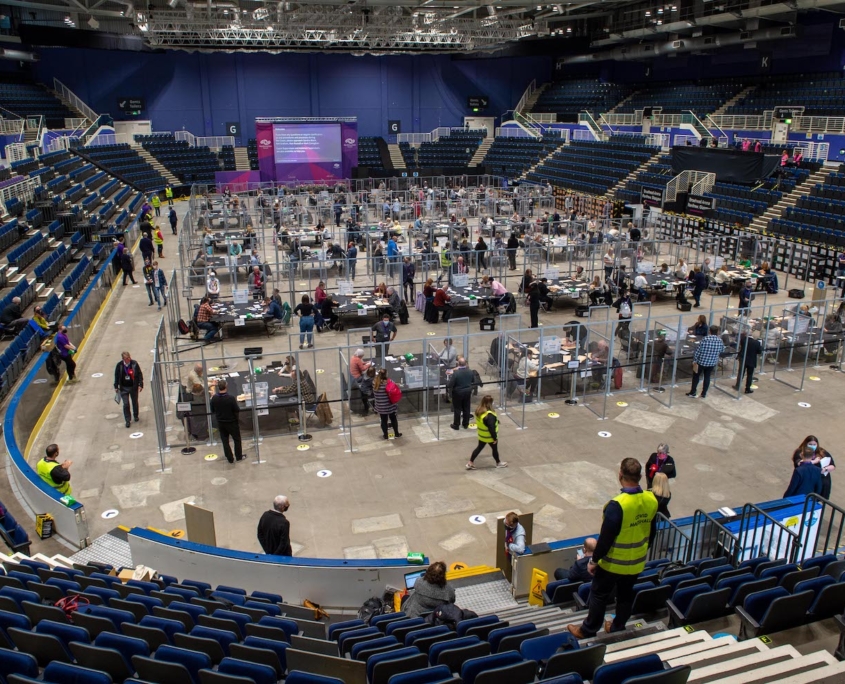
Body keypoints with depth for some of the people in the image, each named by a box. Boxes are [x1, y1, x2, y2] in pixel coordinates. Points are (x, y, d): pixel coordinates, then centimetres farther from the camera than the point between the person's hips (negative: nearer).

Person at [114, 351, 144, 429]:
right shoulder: (119, 365, -9)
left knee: (135, 402, 16)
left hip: (133, 387, 0)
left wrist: (140, 384, -9)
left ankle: (136, 416, 38)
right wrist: (116, 387, 5)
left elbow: (140, 374, -5)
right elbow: (116, 376, 2)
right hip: (123, 388, 0)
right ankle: (127, 420, 10)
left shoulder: (134, 363, -12)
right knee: (126, 404, -1)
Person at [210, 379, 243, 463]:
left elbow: (212, 411, 0)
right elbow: (237, 410, -19)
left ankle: (230, 459, 22)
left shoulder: (214, 398, -13)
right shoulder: (231, 398, -26)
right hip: (232, 422, -3)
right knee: (237, 440, 17)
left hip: (220, 423, 3)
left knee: (225, 441, 16)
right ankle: (239, 456, 28)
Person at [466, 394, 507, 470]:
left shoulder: (478, 410, -9)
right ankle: (498, 463, 39)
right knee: (495, 449, 17)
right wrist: (495, 438, -18)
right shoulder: (489, 415, -34)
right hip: (489, 437, -7)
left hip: (481, 435, 7)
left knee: (479, 448, 21)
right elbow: (492, 428, -29)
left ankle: (470, 463, 25)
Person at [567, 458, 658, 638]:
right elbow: (651, 531, 4)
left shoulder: (617, 505, -31)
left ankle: (588, 631, 28)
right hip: (637, 561, 6)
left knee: (599, 595, 13)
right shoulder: (651, 500, -11)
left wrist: (594, 560, -10)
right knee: (626, 595, 23)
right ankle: (617, 628, 40)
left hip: (614, 562, -5)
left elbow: (606, 537, -24)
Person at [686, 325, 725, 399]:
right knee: (707, 377, 18)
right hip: (712, 363, 3)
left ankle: (693, 393, 17)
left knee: (696, 376, 13)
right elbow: (722, 351, 7)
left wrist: (694, 361, -7)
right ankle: (704, 394, 23)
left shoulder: (705, 339, -19)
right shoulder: (720, 341, -9)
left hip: (701, 361, -3)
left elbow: (697, 351, -16)